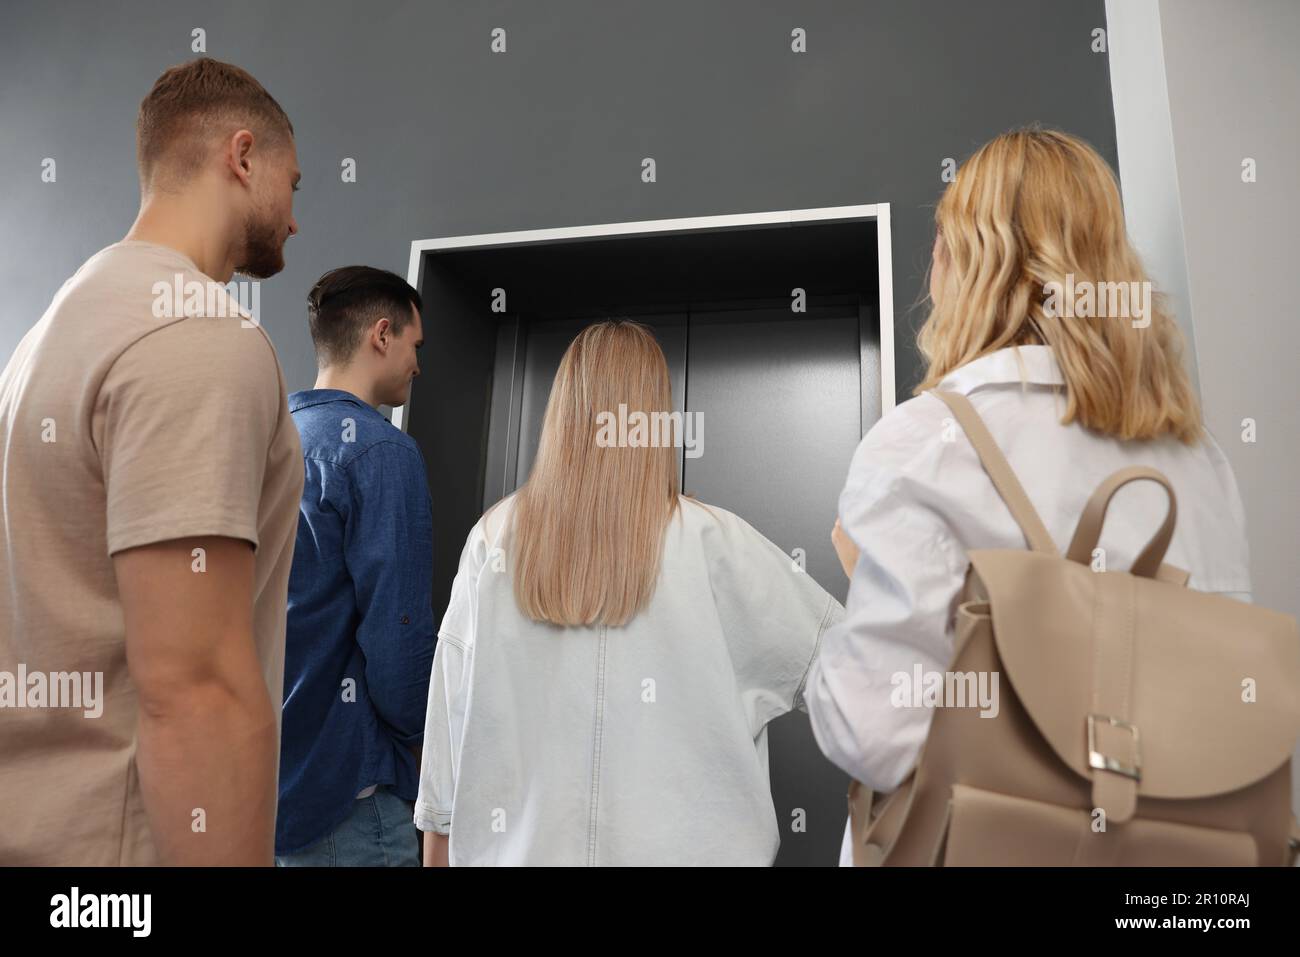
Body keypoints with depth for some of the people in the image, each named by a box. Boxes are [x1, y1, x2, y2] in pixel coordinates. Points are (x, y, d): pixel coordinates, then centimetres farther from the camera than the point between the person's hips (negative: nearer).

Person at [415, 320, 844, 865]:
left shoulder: (492, 540, -8)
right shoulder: (712, 544, -14)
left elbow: (448, 716, -2)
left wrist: (438, 847, 11)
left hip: (516, 846, 2)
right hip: (678, 847, -1)